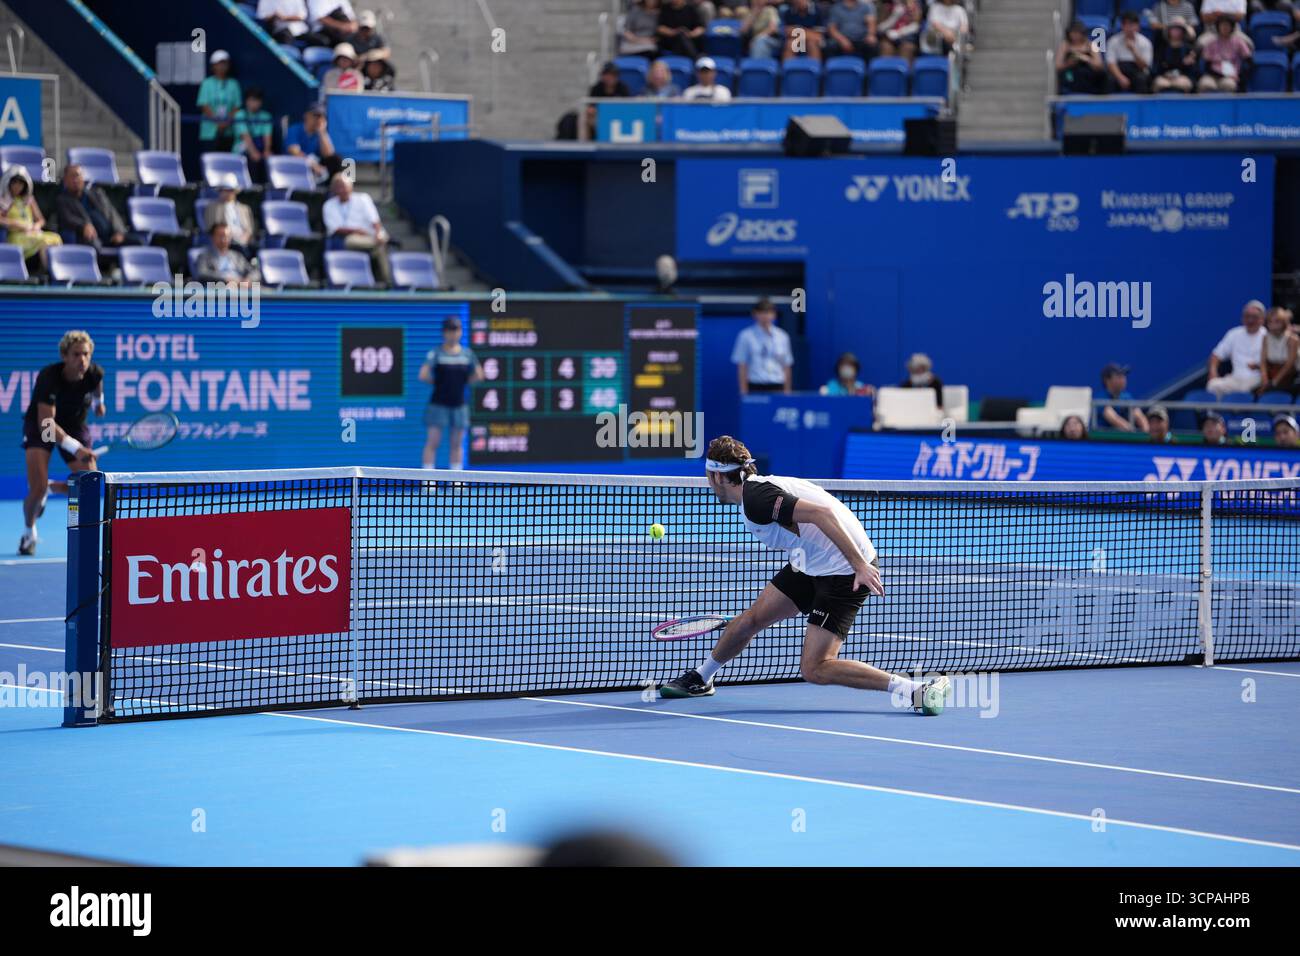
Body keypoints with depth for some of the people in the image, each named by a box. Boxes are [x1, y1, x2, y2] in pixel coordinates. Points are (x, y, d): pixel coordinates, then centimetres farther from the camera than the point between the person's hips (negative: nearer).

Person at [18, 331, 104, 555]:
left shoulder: (94, 374, -21)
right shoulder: (49, 377, -34)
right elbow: (46, 423, -40)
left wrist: (99, 401, 25)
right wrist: (76, 448, -50)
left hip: (75, 426, 4)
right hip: (40, 426, -4)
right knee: (37, 490, -20)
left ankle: (50, 487, 23)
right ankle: (28, 531, 13)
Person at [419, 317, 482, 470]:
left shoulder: (468, 354, 6)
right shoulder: (435, 354, -6)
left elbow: (478, 376, 11)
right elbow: (423, 376, -14)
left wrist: (462, 382, 4)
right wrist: (437, 382, -3)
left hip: (459, 405, 4)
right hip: (439, 404, -4)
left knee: (457, 444, 7)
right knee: (433, 441, -5)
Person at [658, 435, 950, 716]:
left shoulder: (755, 498, -19)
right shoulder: (760, 487, 13)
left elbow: (822, 513, -29)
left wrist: (860, 564, -31)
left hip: (846, 572, -10)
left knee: (814, 669, -13)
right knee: (751, 619, 16)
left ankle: (917, 690, -17)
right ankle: (700, 678, 39)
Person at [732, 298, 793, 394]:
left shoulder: (782, 337, 8)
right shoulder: (746, 336, 0)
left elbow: (786, 366, 12)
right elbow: (742, 366, -1)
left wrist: (787, 391, 9)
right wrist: (744, 392, -5)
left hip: (777, 387, 3)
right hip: (756, 388, -3)